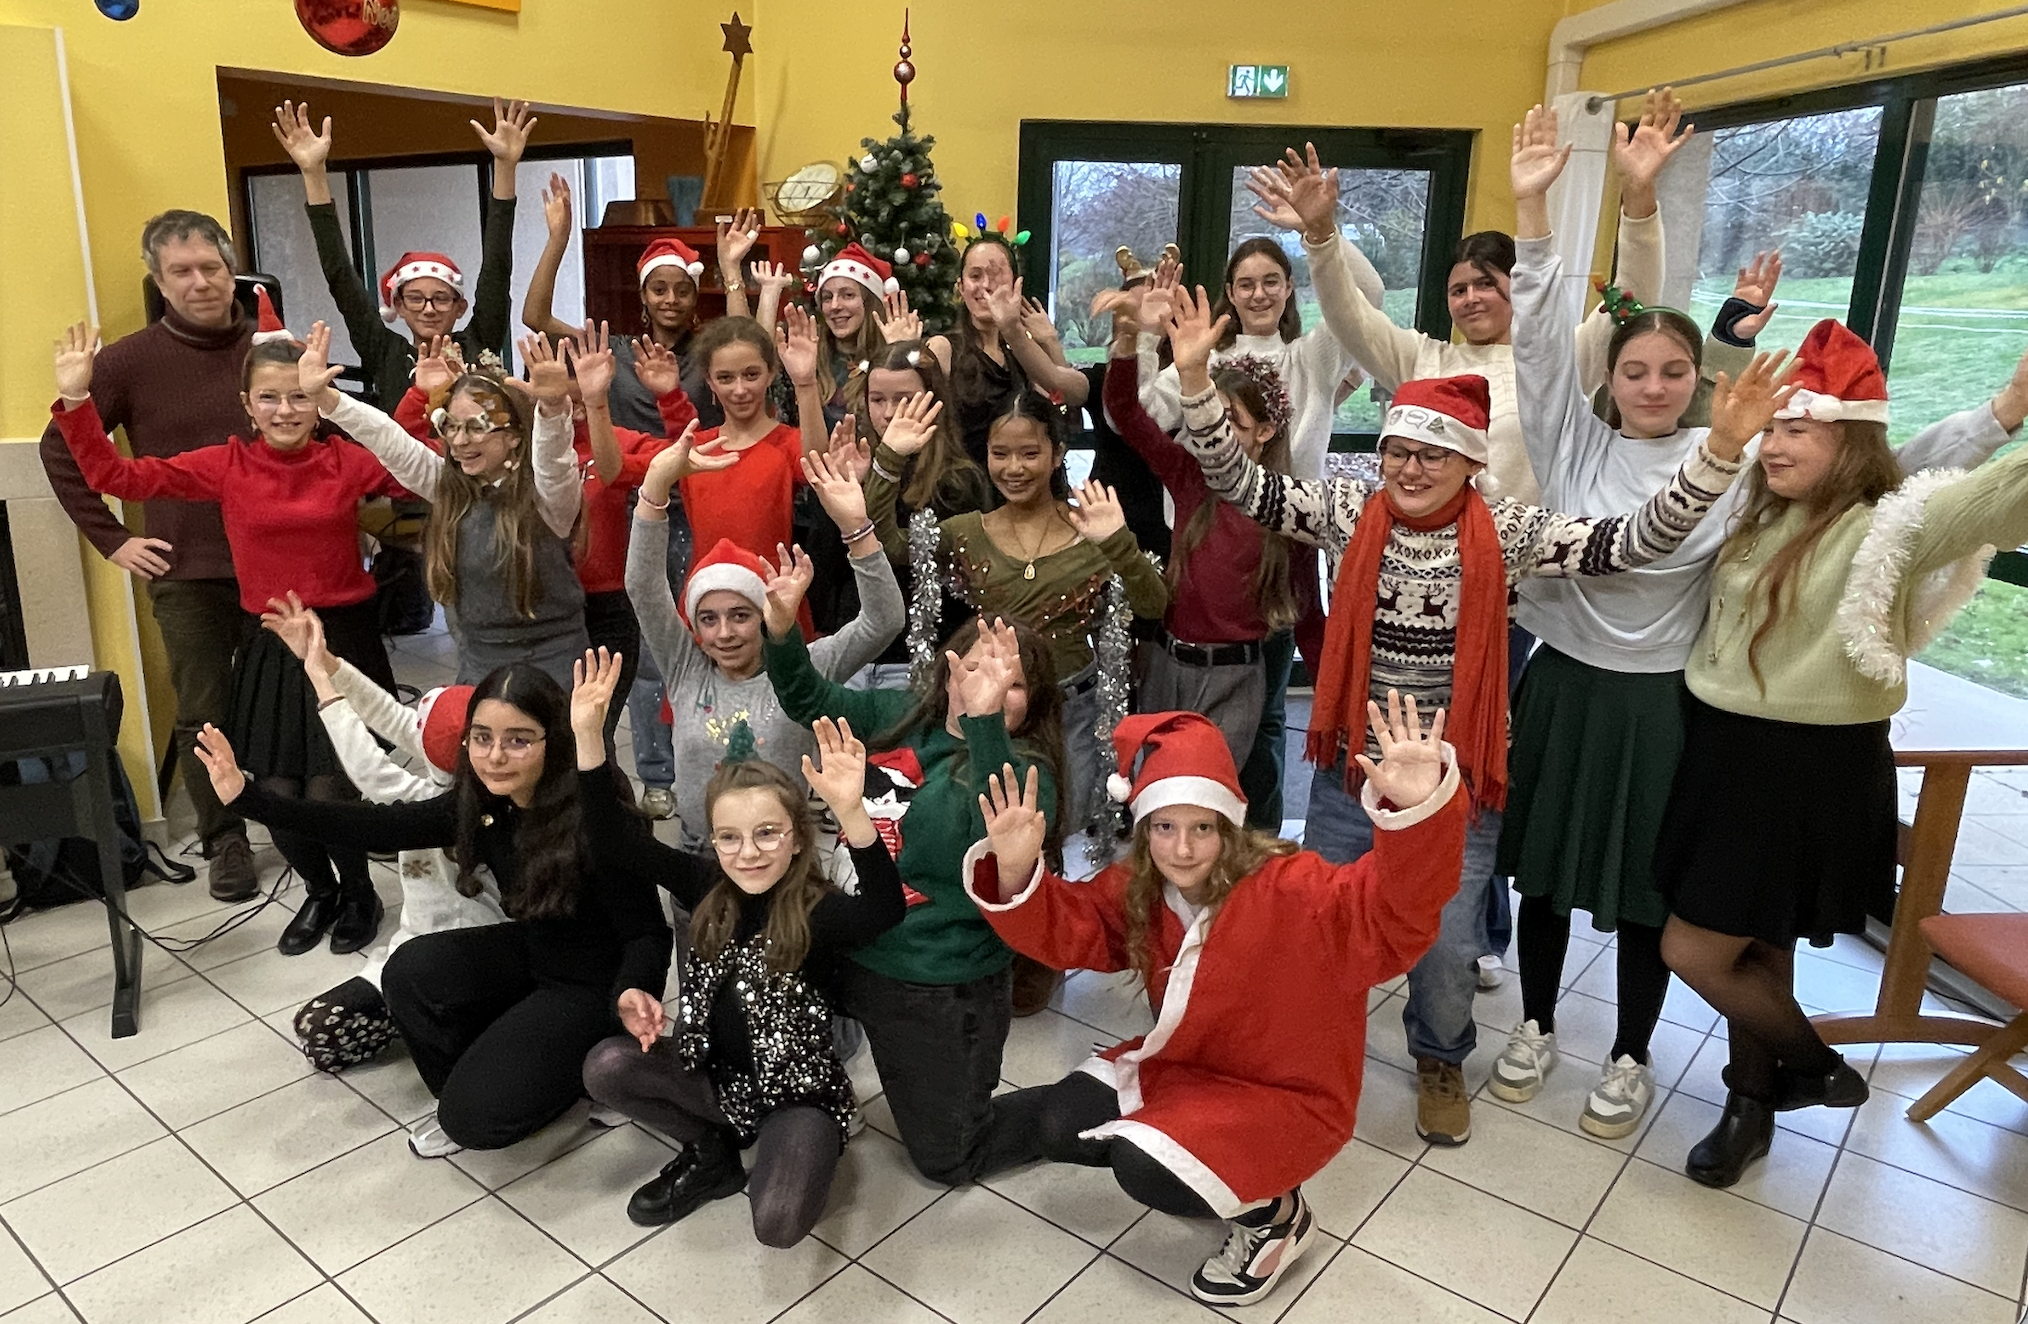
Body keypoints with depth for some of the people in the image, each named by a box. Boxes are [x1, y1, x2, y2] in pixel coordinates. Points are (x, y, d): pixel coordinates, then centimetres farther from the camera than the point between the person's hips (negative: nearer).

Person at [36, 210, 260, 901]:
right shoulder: (131, 360, -4)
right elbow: (60, 452, 4)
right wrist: (112, 540, 0)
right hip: (185, 572, -1)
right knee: (203, 713, 6)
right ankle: (224, 841, 21)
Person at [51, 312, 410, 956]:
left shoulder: (348, 460, -4)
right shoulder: (225, 466, 0)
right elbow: (117, 476, -1)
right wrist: (75, 400, -9)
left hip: (344, 642, -2)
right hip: (267, 648, 2)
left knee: (328, 794, -6)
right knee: (278, 795, 2)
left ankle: (359, 893, 26)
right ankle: (319, 892, 33)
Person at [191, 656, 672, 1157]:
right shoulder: (481, 803, -9)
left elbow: (647, 934, -26)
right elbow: (378, 827, -9)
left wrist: (630, 996, -47)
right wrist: (247, 796, -12)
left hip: (596, 986, -7)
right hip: (532, 955, 7)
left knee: (476, 1115, -15)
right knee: (410, 973, -14)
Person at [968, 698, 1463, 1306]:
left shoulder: (1292, 891, -29)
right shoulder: (1138, 890, -8)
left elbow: (1393, 908, -44)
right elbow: (1064, 927, -9)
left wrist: (1416, 809, -64)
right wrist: (1017, 873, -31)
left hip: (1287, 1096, -7)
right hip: (1184, 1068, 7)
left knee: (1146, 1169, -25)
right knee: (1060, 1128, -5)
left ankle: (1278, 1216, 4)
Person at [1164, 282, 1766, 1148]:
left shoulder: (1508, 534, -9)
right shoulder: (1349, 510, -6)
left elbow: (1632, 543, -16)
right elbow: (1240, 485, -11)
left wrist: (1720, 452, -28)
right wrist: (1196, 379, -22)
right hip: (1352, 766, 1)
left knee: (1445, 947, 9)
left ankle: (1440, 1058, 42)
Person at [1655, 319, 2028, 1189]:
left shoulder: (1889, 526, -15)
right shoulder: (1762, 514, 7)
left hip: (1810, 774, -7)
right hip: (1728, 756, 7)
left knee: (1694, 952, 0)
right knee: (1753, 949, 18)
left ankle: (1815, 1066, 27)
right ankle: (1750, 1107, 36)